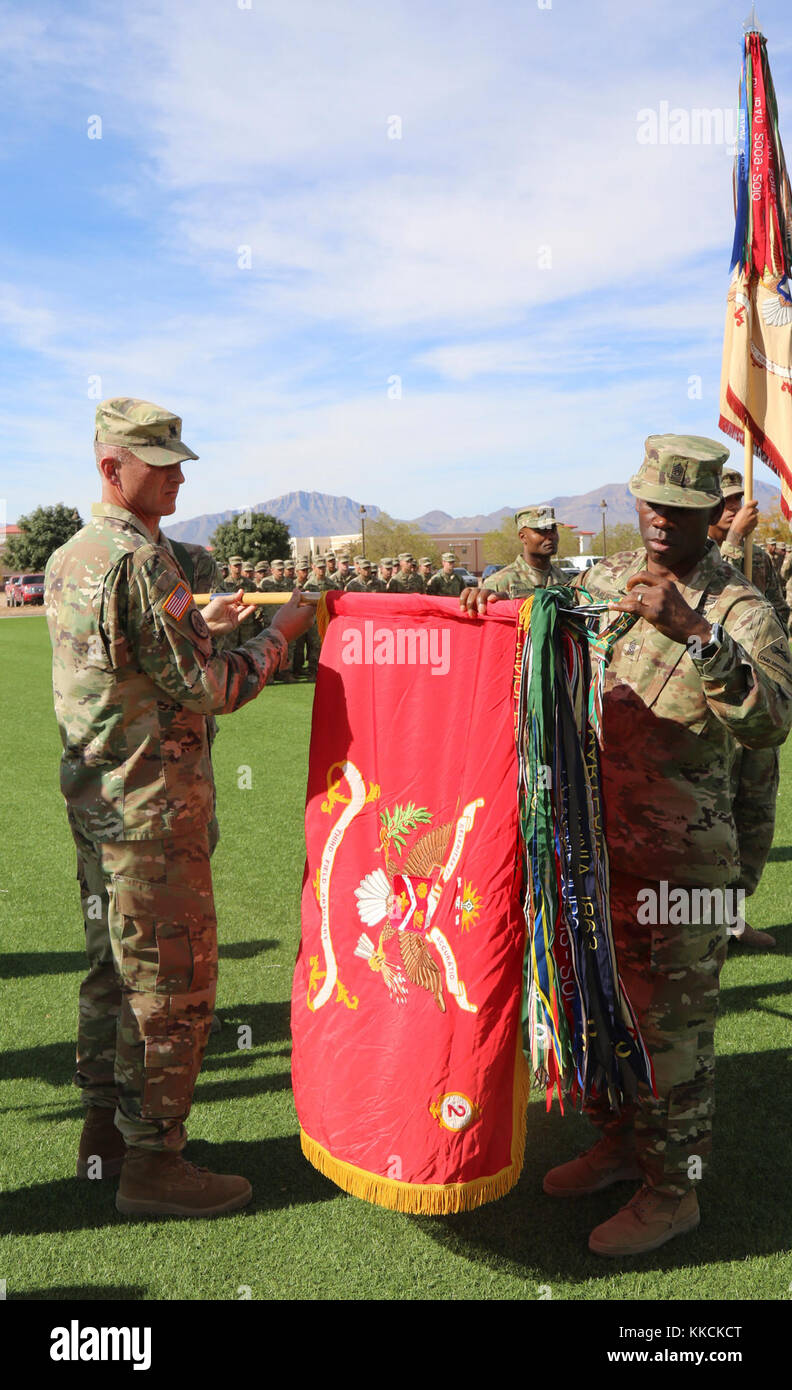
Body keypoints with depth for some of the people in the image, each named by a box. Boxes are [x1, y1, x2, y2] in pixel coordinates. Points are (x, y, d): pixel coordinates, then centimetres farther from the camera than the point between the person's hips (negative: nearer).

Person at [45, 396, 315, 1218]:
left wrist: (198, 626, 17)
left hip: (93, 795, 10)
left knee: (114, 964, 19)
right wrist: (283, 632, -7)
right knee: (173, 979, 1)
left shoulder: (68, 558, 12)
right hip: (151, 803, -10)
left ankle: (105, 1127, 33)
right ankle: (153, 1162, 13)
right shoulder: (139, 559, -19)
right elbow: (206, 690, -19)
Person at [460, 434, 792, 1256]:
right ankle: (618, 1143, 42)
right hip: (591, 842, 7)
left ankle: (672, 1191, 26)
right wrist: (490, 599, 2)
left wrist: (694, 633, -40)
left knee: (668, 1024, 6)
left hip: (677, 857, -6)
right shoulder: (604, 579, 6)